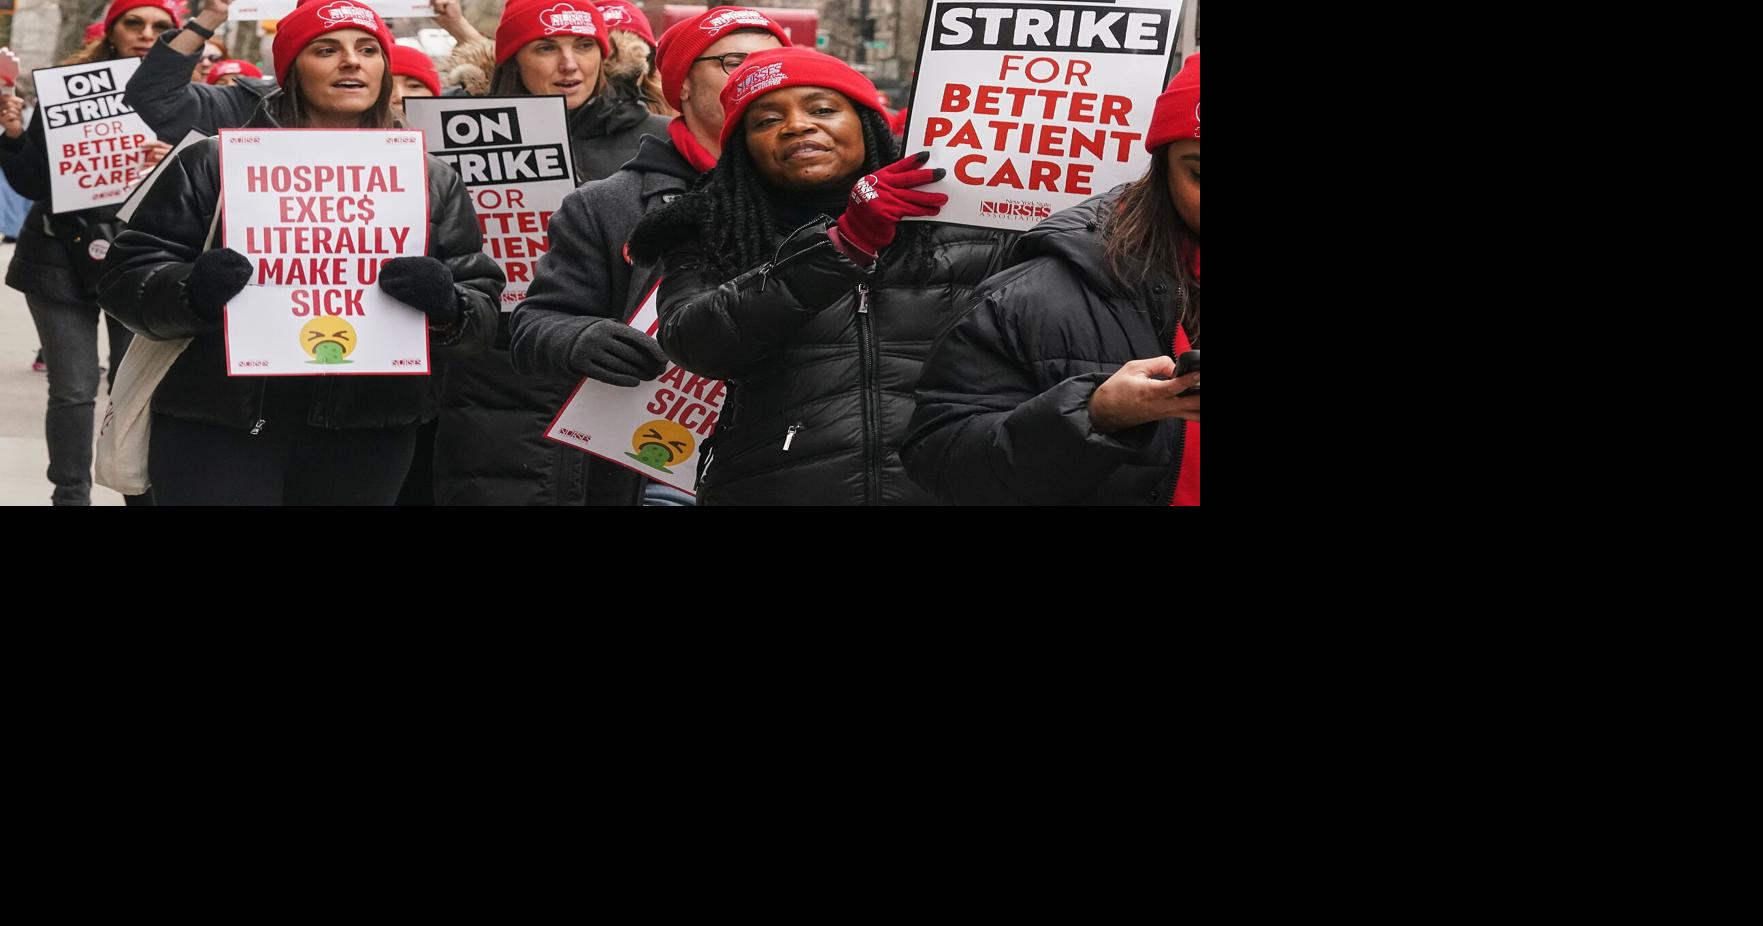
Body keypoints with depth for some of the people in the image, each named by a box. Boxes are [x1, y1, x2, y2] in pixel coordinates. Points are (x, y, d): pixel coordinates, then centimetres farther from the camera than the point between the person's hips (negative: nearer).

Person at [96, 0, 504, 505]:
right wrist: (190, 292, -21)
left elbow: (485, 311, 6)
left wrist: (449, 309, -18)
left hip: (367, 437, 3)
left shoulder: (433, 179, 9)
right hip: (218, 429, -2)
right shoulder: (213, 163, 2)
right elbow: (127, 276, 1)